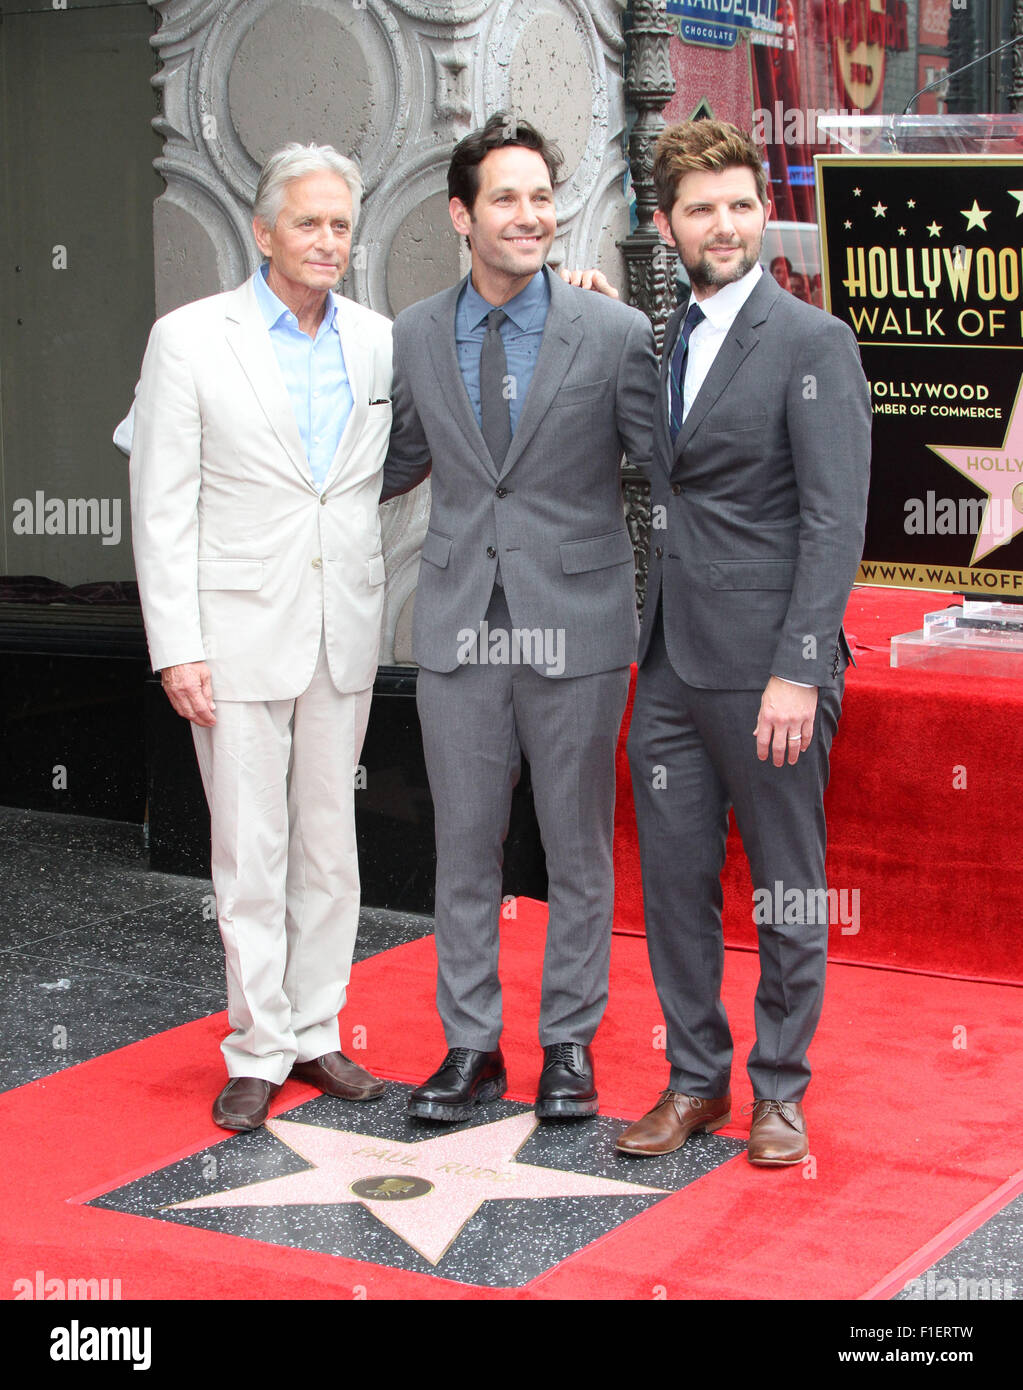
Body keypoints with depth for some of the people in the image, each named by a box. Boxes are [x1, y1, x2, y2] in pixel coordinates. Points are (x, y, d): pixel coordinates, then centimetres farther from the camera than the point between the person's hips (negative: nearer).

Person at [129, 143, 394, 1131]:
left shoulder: (379, 343, 6)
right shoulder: (191, 339, -4)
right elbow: (162, 506, -5)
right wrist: (176, 645, -11)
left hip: (343, 636, 4)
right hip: (238, 632, -4)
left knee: (330, 845, 11)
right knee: (250, 854, 1)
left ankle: (316, 1033, 23)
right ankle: (258, 1049, 13)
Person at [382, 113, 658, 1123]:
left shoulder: (612, 331, -5)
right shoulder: (414, 338, 5)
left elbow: (665, 464, 3)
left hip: (575, 623, -2)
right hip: (458, 624, 3)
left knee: (576, 846, 9)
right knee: (464, 846, 10)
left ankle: (569, 1043, 23)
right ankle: (470, 1047, 22)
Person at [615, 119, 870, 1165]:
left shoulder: (812, 344, -7)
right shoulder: (659, 344, 14)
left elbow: (835, 522, -13)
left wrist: (798, 671, -19)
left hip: (766, 665, -6)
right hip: (670, 662, 6)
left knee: (787, 891, 6)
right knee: (673, 881, 11)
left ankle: (780, 1092, 20)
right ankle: (694, 1079, 25)